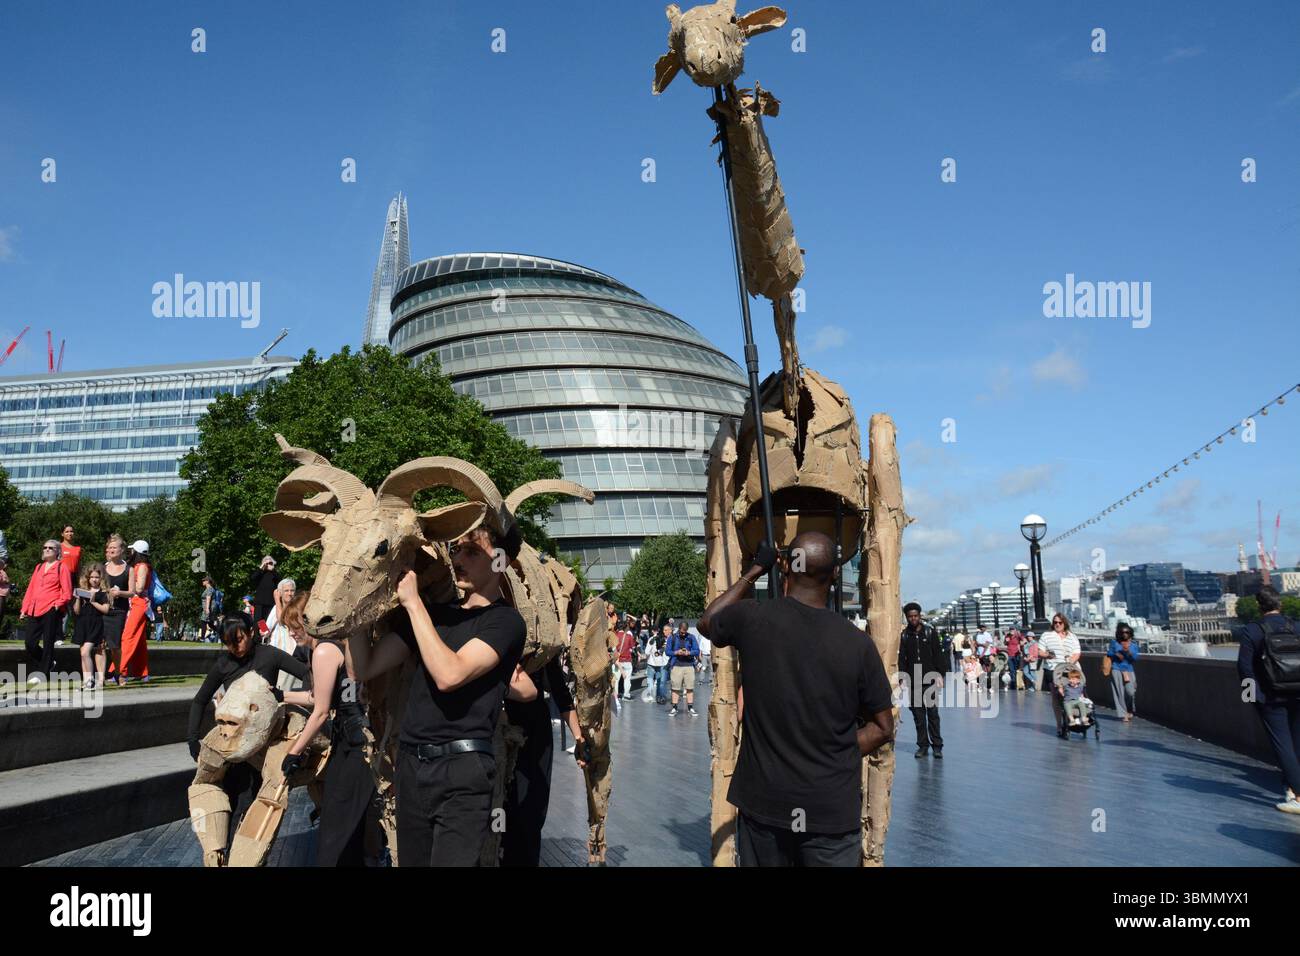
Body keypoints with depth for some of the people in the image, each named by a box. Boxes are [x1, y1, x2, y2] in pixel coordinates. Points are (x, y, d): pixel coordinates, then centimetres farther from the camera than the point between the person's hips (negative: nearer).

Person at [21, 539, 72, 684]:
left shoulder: (61, 567, 2)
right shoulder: (38, 567, 20)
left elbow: (67, 592, -2)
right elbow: (31, 588, 19)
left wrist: (58, 604, -13)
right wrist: (25, 608, 12)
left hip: (51, 611, -6)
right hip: (34, 611, 6)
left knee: (48, 643, -2)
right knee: (30, 643, 2)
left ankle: (44, 674, 6)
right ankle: (48, 664, 22)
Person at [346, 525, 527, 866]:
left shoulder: (505, 620, -5)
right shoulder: (432, 613, 13)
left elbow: (449, 675, -20)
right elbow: (363, 668, 8)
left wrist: (412, 602, -15)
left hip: (462, 772, -6)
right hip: (410, 764, 6)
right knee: (411, 859, 14)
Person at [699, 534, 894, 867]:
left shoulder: (753, 618, -10)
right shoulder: (857, 643, -11)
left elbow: (707, 622, 14)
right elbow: (882, 728, -1)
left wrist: (754, 571, 19)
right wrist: (833, 758, 7)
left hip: (764, 801, 1)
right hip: (832, 809, -1)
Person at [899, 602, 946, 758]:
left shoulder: (930, 632, 3)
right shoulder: (904, 635, 6)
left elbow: (938, 654, 2)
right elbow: (901, 658, 4)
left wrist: (940, 675, -4)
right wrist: (903, 677, -5)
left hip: (930, 680, -1)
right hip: (913, 681, 1)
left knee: (933, 713, 0)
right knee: (918, 715, 4)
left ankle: (937, 745, 6)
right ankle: (923, 745, 11)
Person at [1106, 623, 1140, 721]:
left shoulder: (1133, 644, 4)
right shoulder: (1114, 643, 4)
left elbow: (1135, 658, -2)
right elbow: (1109, 653, 14)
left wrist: (1128, 651, -18)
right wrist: (1116, 655, -5)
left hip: (1129, 670, 0)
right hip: (1117, 670, 0)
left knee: (1130, 692, -11)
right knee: (1120, 692, -4)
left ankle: (1130, 711, 17)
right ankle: (1124, 714, 1)